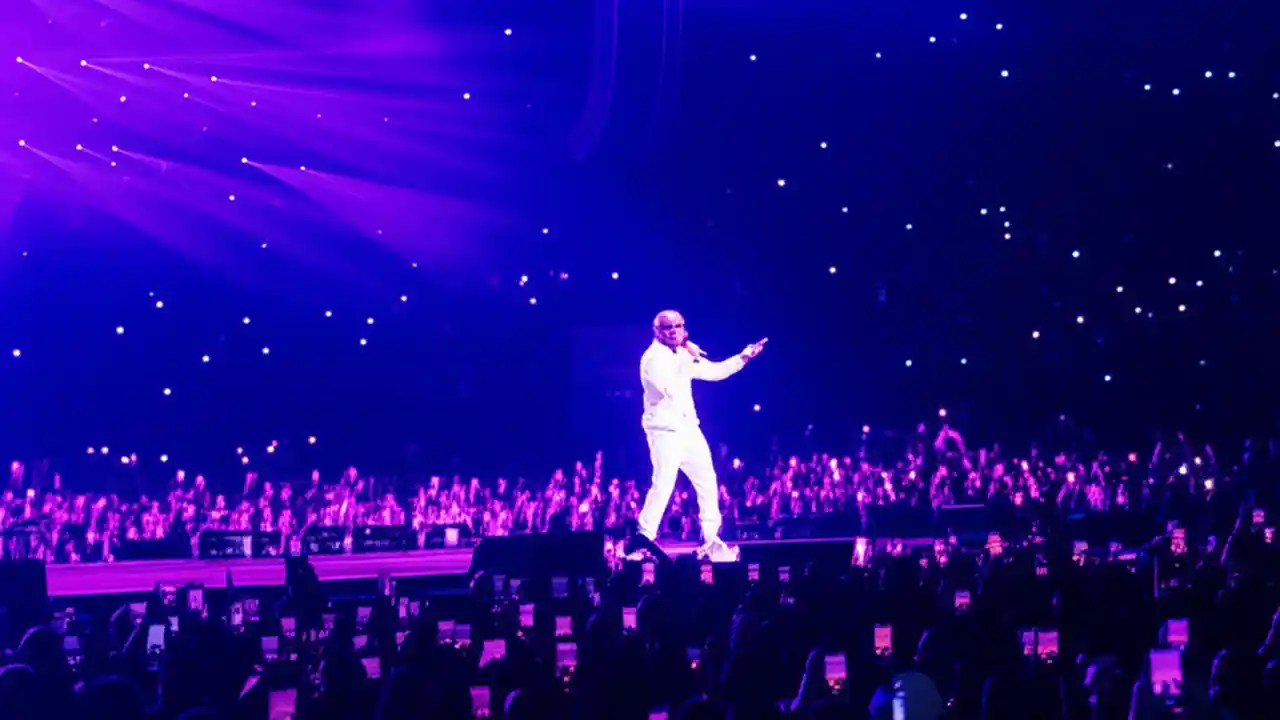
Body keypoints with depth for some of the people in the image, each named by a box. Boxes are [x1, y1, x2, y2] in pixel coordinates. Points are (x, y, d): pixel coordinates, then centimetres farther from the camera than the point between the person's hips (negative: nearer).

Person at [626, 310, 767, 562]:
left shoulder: (683, 354, 13)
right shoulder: (653, 358, -11)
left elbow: (714, 371, 20)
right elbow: (671, 390, -24)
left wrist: (743, 357, 12)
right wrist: (688, 360, -18)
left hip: (687, 427, 9)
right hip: (664, 429, -8)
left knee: (707, 480, 11)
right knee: (664, 484, -18)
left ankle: (710, 540, 20)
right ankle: (643, 538, -14)